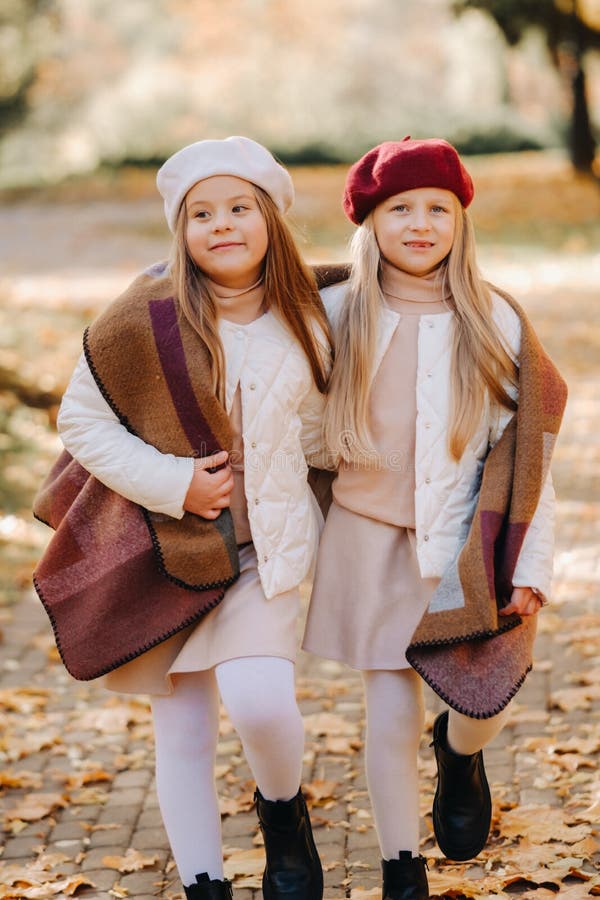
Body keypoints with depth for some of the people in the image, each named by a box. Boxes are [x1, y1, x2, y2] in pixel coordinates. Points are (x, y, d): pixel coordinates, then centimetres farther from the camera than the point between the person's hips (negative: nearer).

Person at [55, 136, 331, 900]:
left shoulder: (302, 323, -1)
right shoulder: (146, 316, -12)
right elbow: (80, 420, -7)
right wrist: (173, 484, -15)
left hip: (263, 547, 1)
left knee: (259, 700, -20)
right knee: (181, 733, 4)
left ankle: (283, 813, 12)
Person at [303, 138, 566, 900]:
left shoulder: (495, 322, -4)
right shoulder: (336, 314, -4)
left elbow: (526, 453, -2)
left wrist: (531, 569, -6)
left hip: (468, 544, 0)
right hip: (373, 542, 0)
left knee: (489, 704, -8)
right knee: (391, 712, 1)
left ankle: (459, 751, 30)